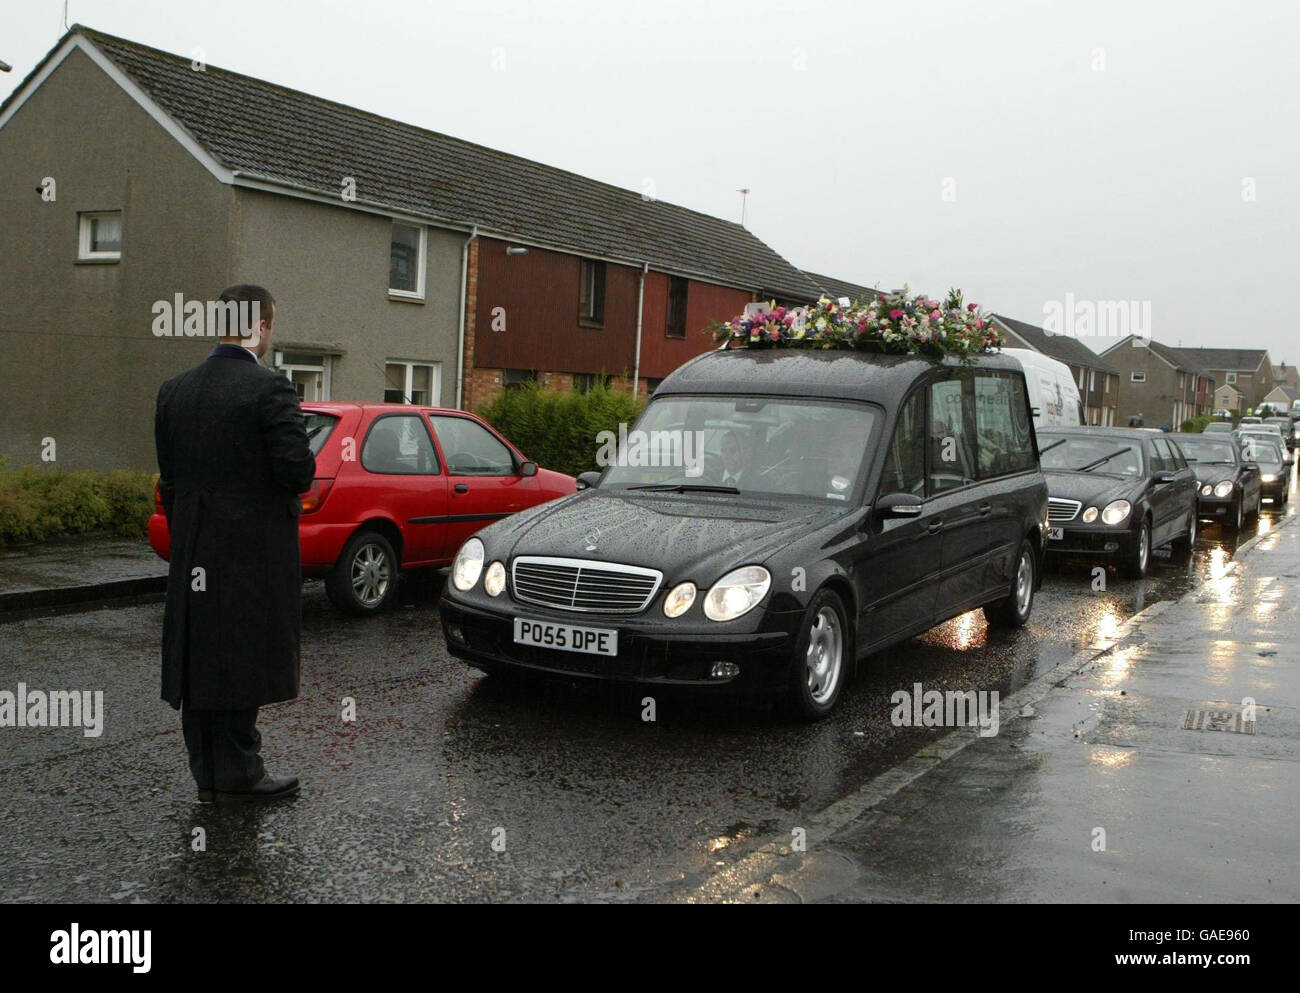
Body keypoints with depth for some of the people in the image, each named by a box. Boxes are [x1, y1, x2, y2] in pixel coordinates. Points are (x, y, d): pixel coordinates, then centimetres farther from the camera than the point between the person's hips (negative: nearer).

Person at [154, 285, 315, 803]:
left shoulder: (174, 390, 6)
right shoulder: (270, 389, -14)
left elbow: (168, 478, 10)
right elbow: (296, 471, -20)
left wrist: (183, 541, 17)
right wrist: (306, 466, 3)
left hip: (194, 554, 6)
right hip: (253, 553, -6)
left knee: (200, 659, 12)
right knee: (244, 661, 2)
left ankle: (208, 774, 21)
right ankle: (237, 774, 7)